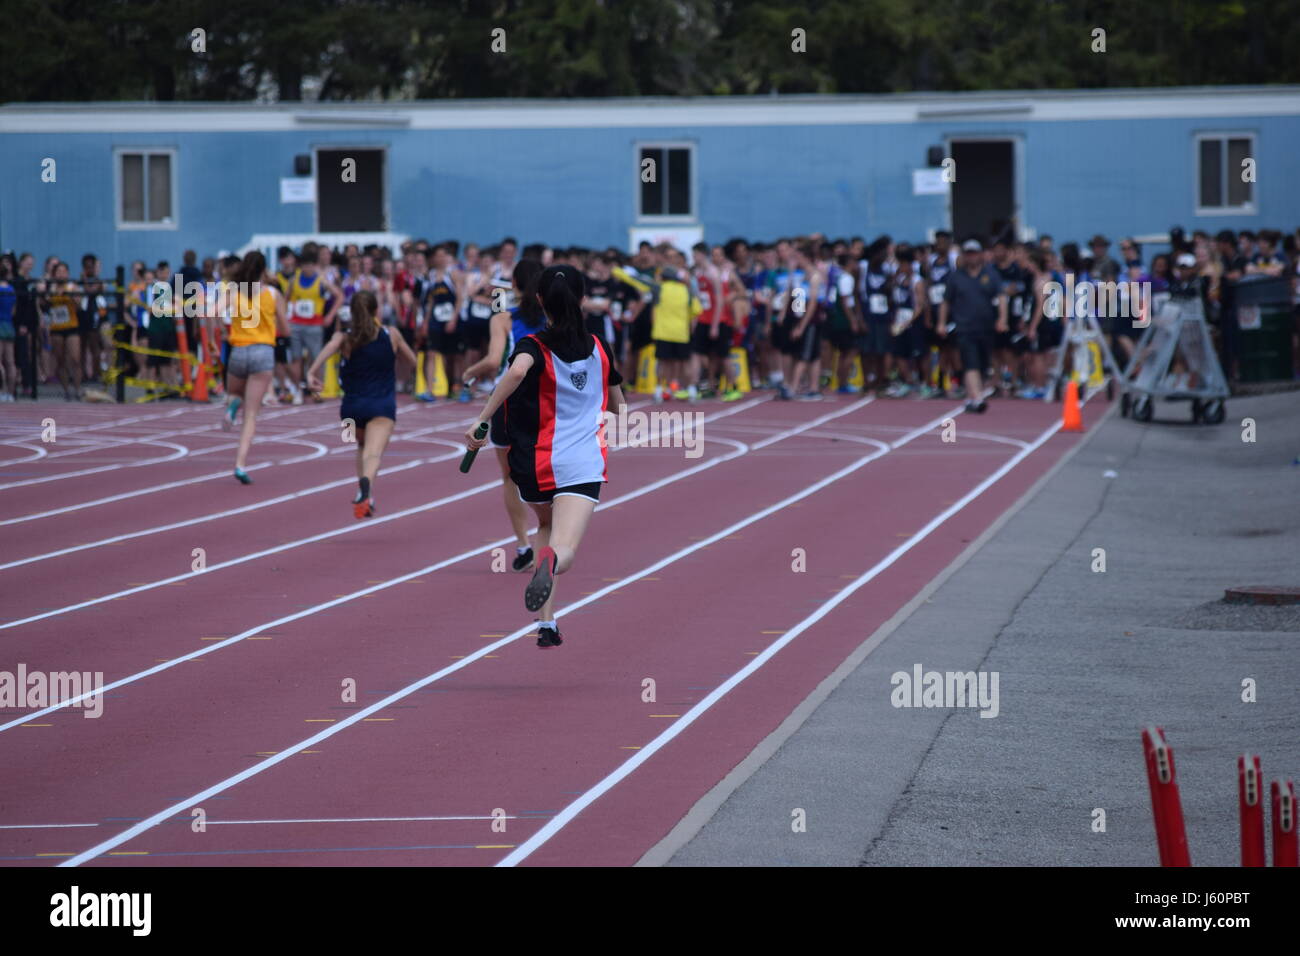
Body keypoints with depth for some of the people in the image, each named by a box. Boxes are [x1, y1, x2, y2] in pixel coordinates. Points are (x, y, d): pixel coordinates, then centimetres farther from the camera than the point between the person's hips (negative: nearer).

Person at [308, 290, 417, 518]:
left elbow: (330, 346, -20)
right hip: (382, 405, -2)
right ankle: (366, 484, -52)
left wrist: (312, 371, -28)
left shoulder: (345, 337, 4)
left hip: (352, 406, 2)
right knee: (373, 453, -20)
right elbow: (412, 361, 21)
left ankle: (367, 495, 21)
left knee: (363, 446, 30)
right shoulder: (391, 334, 7)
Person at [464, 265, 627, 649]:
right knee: (564, 551, -15)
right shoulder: (600, 349, 10)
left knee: (547, 526, 30)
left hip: (536, 465, 0)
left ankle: (546, 624, 24)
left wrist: (481, 420, -24)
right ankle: (550, 560, -55)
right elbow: (618, 407, 24)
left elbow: (517, 371, -28)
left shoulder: (534, 347, -2)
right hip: (583, 464, 0)